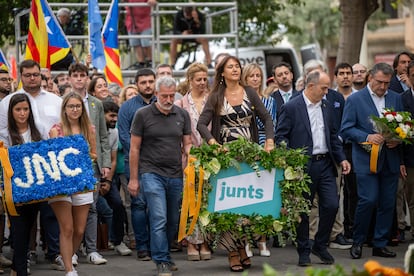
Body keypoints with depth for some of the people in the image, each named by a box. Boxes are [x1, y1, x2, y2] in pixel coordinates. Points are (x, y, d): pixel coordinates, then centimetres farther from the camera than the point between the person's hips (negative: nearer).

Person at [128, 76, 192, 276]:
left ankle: (164, 256, 27)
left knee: (173, 221, 10)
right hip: (152, 173, -4)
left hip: (175, 175, 4)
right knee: (159, 219, -12)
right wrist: (133, 178, -2)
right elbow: (134, 148, 0)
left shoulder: (182, 115, 8)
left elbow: (187, 144, 12)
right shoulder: (143, 115, -2)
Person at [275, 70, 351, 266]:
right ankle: (304, 251, 16)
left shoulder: (326, 107, 12)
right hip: (303, 167, -5)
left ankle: (320, 245, 18)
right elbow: (280, 136, -8)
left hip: (325, 164, 5)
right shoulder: (291, 108, -7)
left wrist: (341, 158, 10)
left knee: (331, 205, -1)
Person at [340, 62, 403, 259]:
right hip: (366, 159, -4)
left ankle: (380, 244, 14)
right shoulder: (355, 99, 0)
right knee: (368, 200, -12)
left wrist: (397, 139, -4)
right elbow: (346, 130, -4)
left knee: (388, 203, 4)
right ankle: (358, 242, 5)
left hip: (390, 160, 4)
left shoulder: (395, 98, 12)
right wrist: (367, 137, -18)